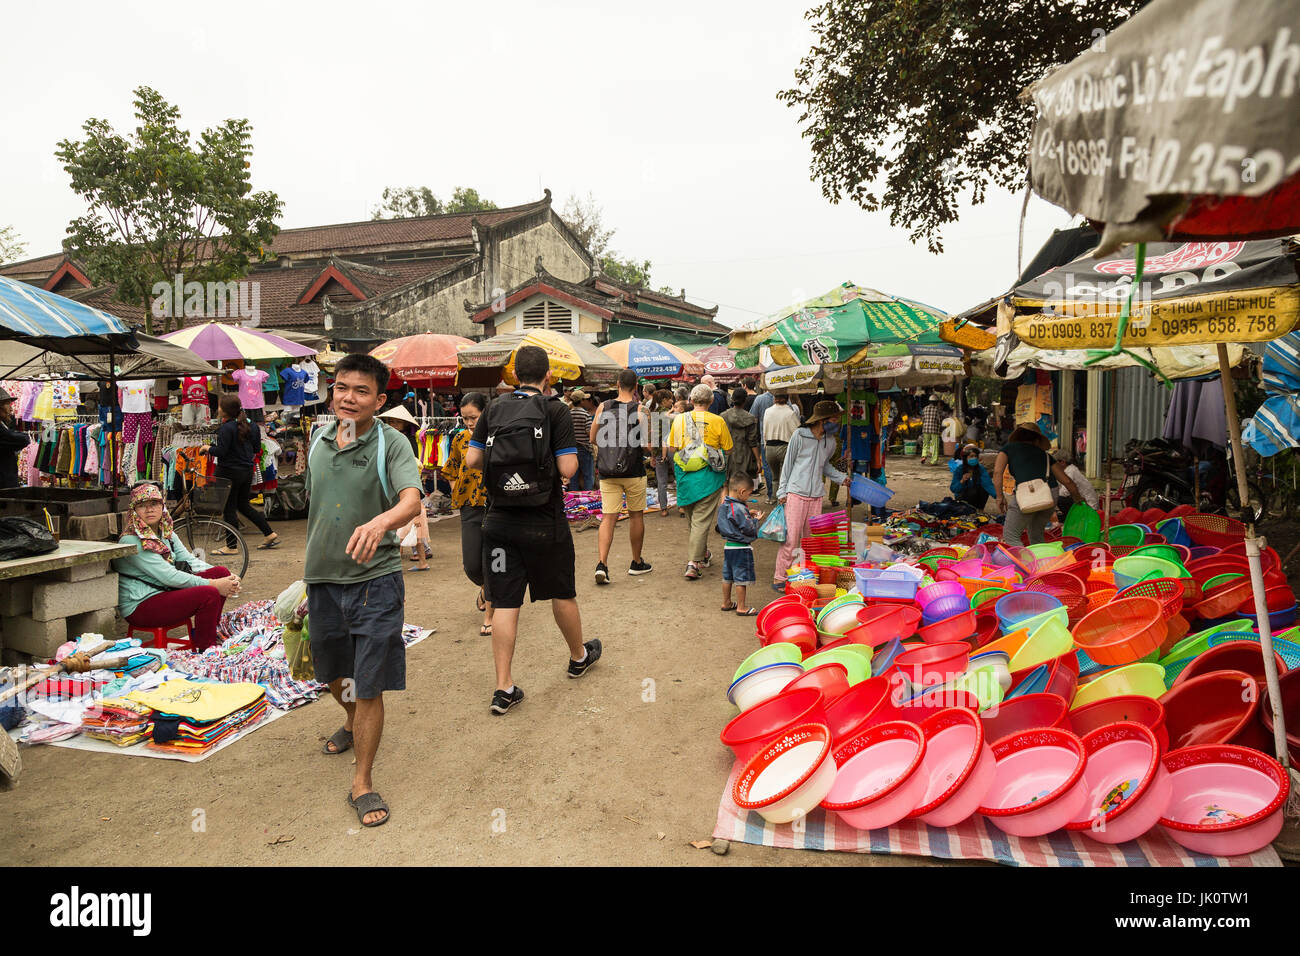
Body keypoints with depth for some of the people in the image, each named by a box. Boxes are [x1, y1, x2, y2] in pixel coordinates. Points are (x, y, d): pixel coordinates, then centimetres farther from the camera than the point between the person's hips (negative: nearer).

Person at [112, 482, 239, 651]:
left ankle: (208, 632, 7)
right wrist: (212, 584, -25)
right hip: (140, 606, -9)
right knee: (209, 594, -27)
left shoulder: (166, 532, 9)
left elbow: (190, 560, 3)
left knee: (221, 572, -3)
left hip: (166, 591, 9)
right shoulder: (131, 541, -18)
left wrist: (226, 580, -12)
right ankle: (205, 649, -10)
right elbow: (168, 576, -24)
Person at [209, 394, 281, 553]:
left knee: (229, 508, 3)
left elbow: (220, 452, -20)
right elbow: (257, 448, 10)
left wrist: (208, 448, -2)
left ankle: (231, 546, 10)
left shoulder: (226, 428, -18)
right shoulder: (251, 425, 5)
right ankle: (270, 534, 17)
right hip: (247, 471, 8)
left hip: (229, 472, -8)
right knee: (244, 505, 19)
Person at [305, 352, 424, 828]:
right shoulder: (318, 440, 5)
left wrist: (381, 521, -50)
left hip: (375, 579, -5)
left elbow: (412, 500, -29)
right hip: (322, 579, 6)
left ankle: (362, 783, 18)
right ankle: (353, 724, 55)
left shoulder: (391, 443, -12)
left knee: (368, 687, 0)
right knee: (332, 675, 23)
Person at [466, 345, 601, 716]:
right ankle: (579, 656, 39)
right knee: (562, 594, 17)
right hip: (545, 523, -2)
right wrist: (572, 456, 7)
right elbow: (568, 468, -15)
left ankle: (503, 688, 7)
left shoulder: (494, 410, 2)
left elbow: (472, 459, 2)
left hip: (499, 521, 3)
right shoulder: (555, 411, -9)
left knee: (504, 602, 5)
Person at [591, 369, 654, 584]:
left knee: (608, 517, 2)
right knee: (636, 515, 13)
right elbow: (646, 446, -11)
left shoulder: (603, 408, 1)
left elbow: (592, 439, 7)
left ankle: (601, 564, -13)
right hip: (633, 471, -2)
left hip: (607, 473, 2)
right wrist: (647, 451, 11)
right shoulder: (640, 411, -8)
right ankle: (636, 563, 25)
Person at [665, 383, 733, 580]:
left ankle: (703, 554, 36)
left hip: (685, 475, 3)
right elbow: (728, 450, -1)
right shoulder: (718, 421, -7)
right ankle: (693, 562, -7)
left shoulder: (679, 419, -1)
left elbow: (671, 449, 3)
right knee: (702, 519, 0)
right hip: (709, 475, -3)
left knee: (693, 518, 20)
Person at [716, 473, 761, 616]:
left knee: (727, 576, 17)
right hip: (741, 548, -9)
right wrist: (755, 520, -2)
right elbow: (750, 529, -20)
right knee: (741, 578, 2)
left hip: (728, 546, 9)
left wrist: (747, 513, 10)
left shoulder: (724, 506, 3)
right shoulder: (739, 509, -24)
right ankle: (741, 607, 10)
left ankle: (726, 603, 30)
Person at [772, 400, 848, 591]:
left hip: (816, 495, 5)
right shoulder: (800, 435, -5)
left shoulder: (830, 441, 10)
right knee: (790, 537, -7)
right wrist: (782, 491, -2)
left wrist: (841, 478, 14)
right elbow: (788, 463, 1)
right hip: (796, 492, -5)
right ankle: (780, 577, 2)